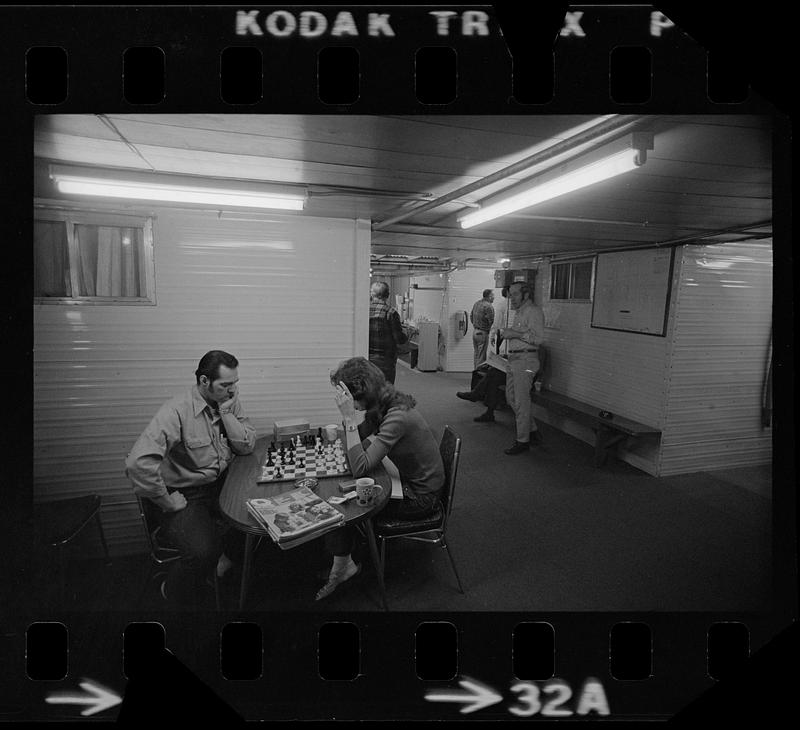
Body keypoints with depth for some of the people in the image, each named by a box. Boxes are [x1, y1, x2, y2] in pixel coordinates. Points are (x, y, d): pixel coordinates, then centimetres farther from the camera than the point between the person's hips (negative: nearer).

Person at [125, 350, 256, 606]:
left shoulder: (229, 402, 0)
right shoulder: (177, 411, -22)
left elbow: (247, 446, -4)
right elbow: (138, 464, -31)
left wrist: (226, 412, -15)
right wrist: (171, 503, -22)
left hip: (221, 482, 7)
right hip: (185, 493, -6)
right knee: (204, 551, -27)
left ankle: (227, 552, 18)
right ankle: (174, 595, 9)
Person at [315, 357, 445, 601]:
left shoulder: (398, 417, -29)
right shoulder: (383, 407, -1)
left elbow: (359, 468, -33)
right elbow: (357, 441, 7)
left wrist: (349, 416, -32)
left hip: (420, 498, -9)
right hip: (409, 482, 9)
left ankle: (342, 566, 9)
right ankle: (341, 564, 14)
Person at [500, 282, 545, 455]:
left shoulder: (533, 311, -11)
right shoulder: (518, 312, 20)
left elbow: (538, 337, -20)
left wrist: (515, 334, -22)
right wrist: (506, 331, 12)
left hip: (525, 360, -10)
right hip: (513, 359, 10)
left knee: (521, 401, -5)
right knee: (511, 397, 14)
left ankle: (523, 441, 5)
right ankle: (532, 430, 26)